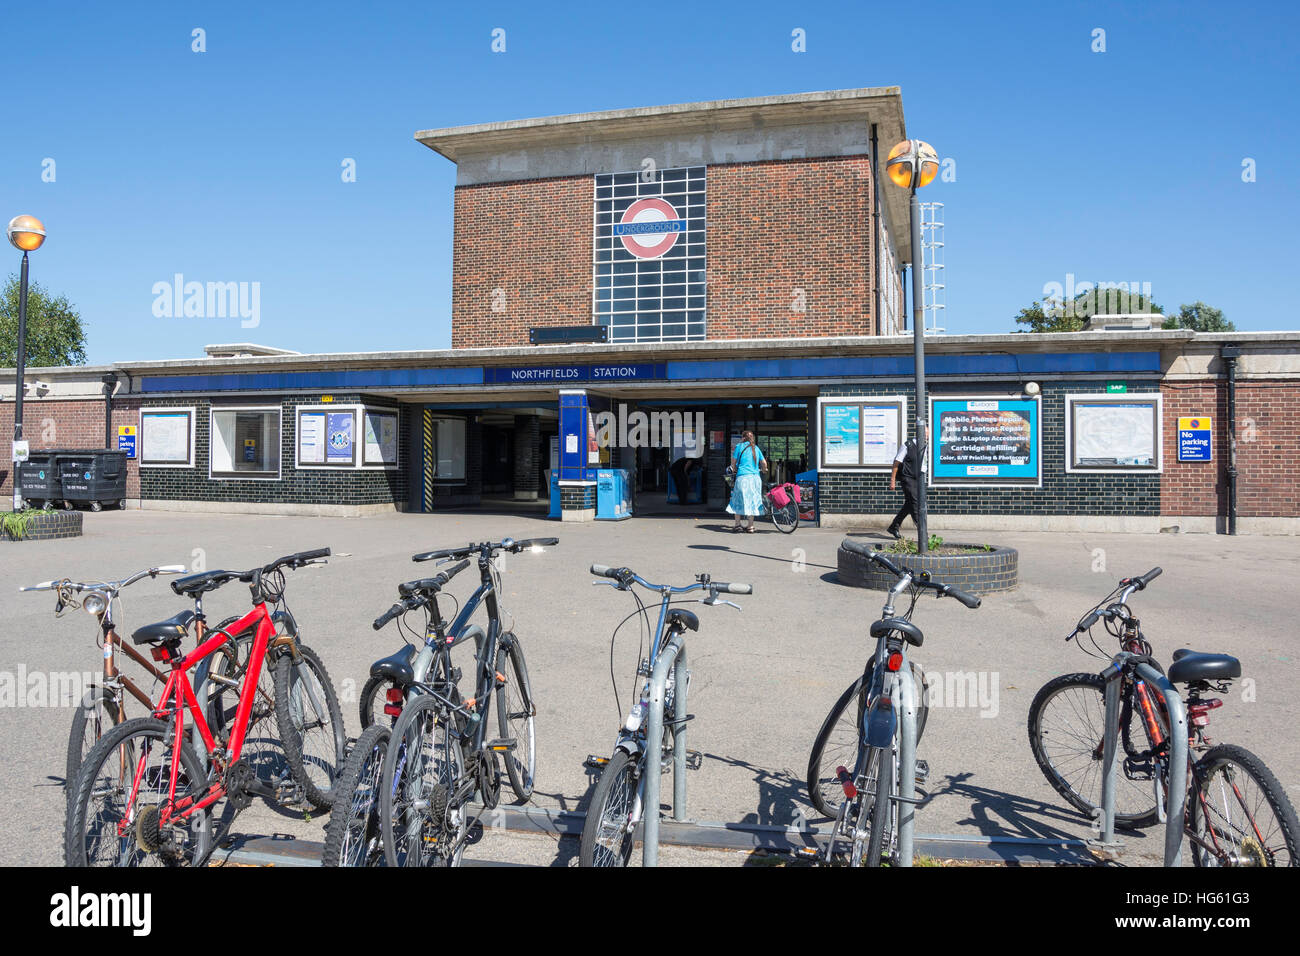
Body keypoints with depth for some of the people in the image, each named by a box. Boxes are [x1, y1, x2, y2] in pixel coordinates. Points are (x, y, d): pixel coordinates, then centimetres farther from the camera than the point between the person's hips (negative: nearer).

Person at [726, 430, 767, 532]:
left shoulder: (739, 446, 3)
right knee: (752, 501, 8)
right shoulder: (755, 448, 14)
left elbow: (733, 461, 6)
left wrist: (734, 469, 26)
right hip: (755, 478, 4)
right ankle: (750, 526, 9)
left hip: (743, 477, -4)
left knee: (738, 501, 3)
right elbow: (764, 463, 15)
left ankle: (737, 524, -3)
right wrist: (763, 470, 35)